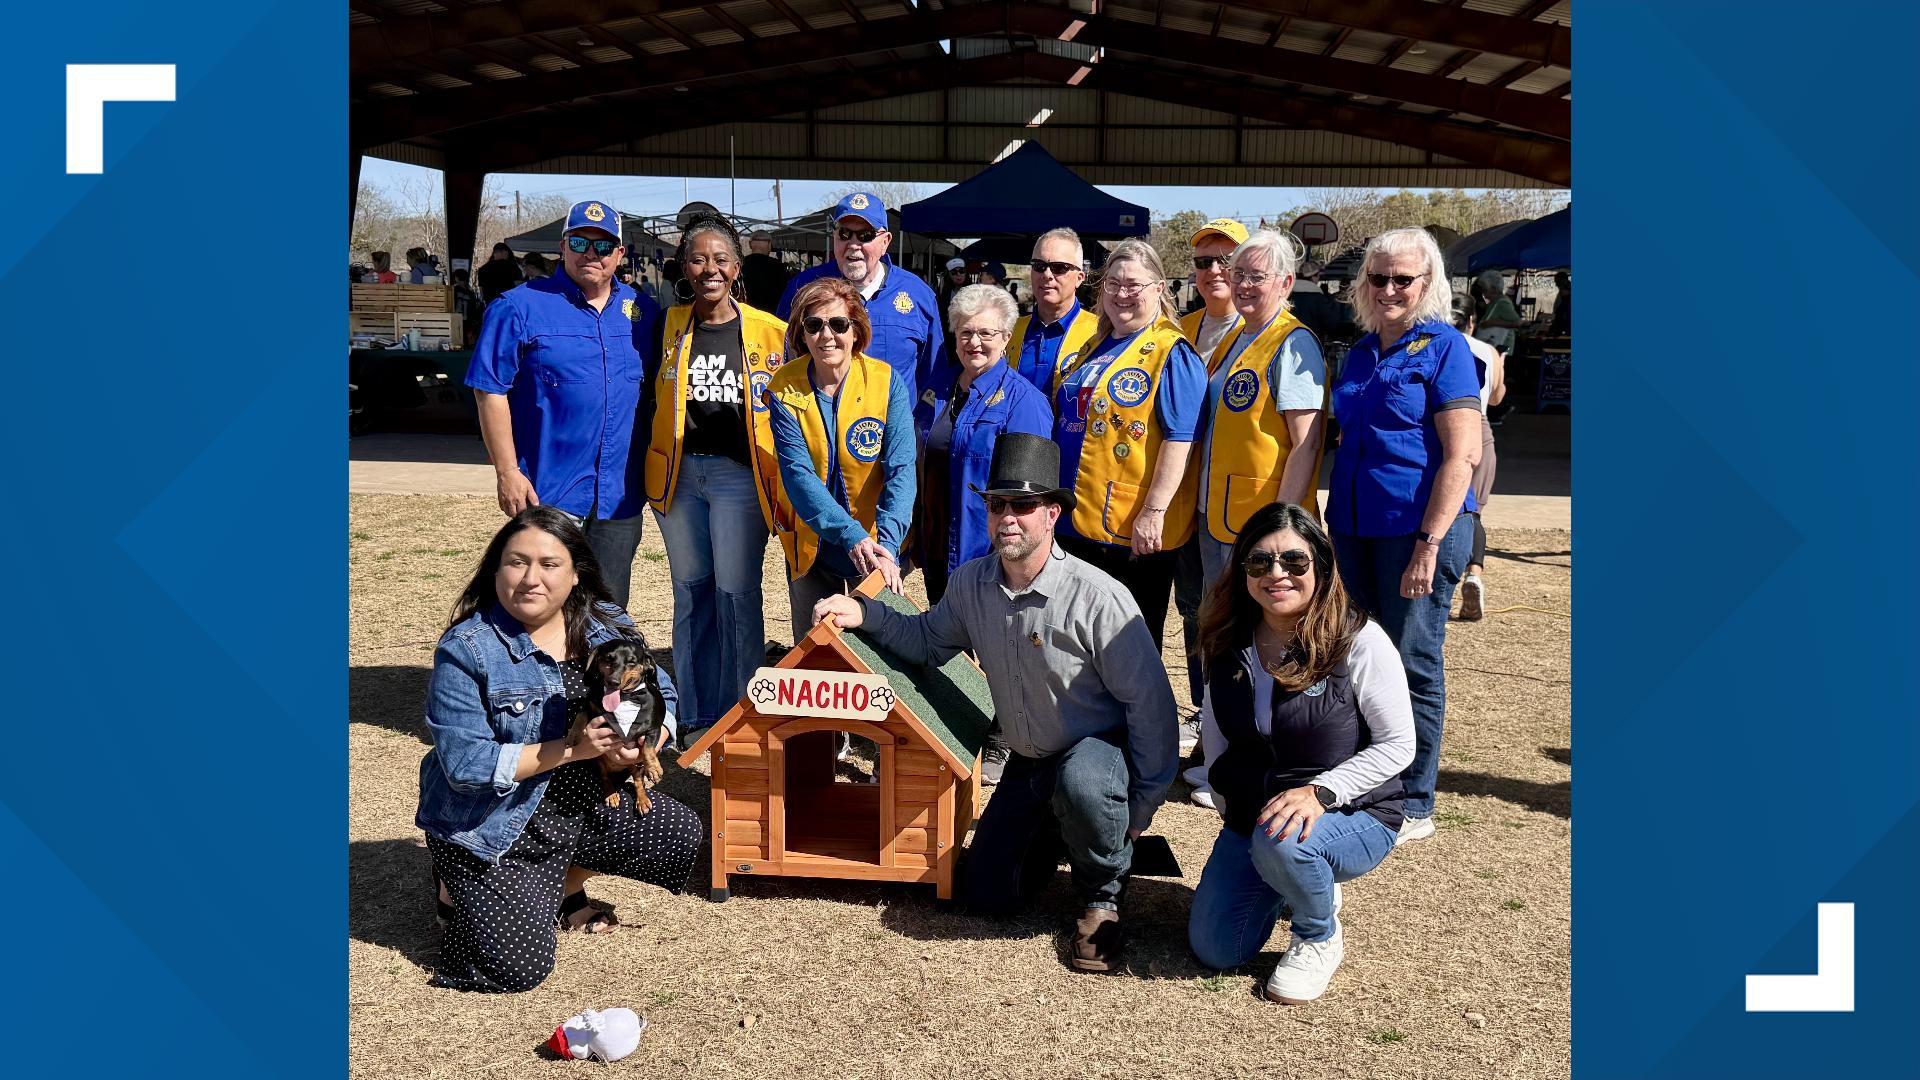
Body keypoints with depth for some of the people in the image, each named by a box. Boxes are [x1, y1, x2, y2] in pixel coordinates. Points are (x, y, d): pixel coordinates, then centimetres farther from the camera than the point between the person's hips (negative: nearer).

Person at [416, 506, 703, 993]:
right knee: (519, 967, -16)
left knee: (684, 834, -1)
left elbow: (661, 696, 3)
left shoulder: (607, 625, -3)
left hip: (587, 805, 6)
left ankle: (562, 891, 20)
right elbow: (465, 763, -24)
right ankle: (460, 890, 18)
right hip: (497, 826, -6)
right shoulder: (466, 649, -19)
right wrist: (569, 749, -28)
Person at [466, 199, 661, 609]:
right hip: (546, 495, -4)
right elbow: (491, 392, -6)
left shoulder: (641, 311, 10)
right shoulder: (519, 308, -4)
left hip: (619, 498, 4)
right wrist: (507, 473, -11)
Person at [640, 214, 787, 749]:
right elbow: (648, 402, 13)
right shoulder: (667, 326, 6)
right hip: (679, 474, 3)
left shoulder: (768, 332, 0)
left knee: (736, 593, -4)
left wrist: (783, 485, -3)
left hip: (738, 474, -3)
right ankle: (696, 716, 21)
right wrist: (645, 474, 7)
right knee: (690, 592, 10)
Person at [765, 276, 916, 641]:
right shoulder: (785, 388, -11)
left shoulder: (887, 382, -12)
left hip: (874, 546, -1)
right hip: (811, 548, 1)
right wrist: (852, 537, -34)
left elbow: (900, 471, -19)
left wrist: (887, 545, -35)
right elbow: (798, 475, -20)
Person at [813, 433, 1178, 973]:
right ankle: (1058, 827, 34)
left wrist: (1140, 809, -15)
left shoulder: (1098, 596, -26)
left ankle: (1104, 893, -9)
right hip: (1028, 761, 6)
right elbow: (928, 640, 10)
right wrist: (866, 614, -9)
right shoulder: (970, 583, -8)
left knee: (1082, 786, -41)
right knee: (987, 895, 5)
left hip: (1100, 747, -5)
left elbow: (1149, 702, -20)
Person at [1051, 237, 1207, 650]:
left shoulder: (1172, 353, -8)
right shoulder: (1092, 348, 15)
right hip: (1077, 521, 7)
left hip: (1135, 529, -7)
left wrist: (1154, 511, -23)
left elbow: (1179, 439, -16)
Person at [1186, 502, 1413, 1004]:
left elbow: (1399, 744, -16)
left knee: (1281, 842, -38)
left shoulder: (1358, 640, -17)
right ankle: (1305, 883, 26)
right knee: (1215, 950, -4)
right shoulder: (1229, 646, -1)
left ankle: (1320, 936, -4)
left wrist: (1319, 792, -27)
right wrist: (1230, 812, 5)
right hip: (1251, 814, 5)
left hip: (1352, 816, -5)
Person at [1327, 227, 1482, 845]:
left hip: (1417, 529, -6)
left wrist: (1429, 544, -19)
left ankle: (1413, 806, 14)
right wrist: (1335, 527, 16)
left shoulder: (1443, 347, -6)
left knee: (1412, 666, 1)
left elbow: (1462, 456, -13)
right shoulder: (1360, 354, 13)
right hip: (1356, 528, 7)